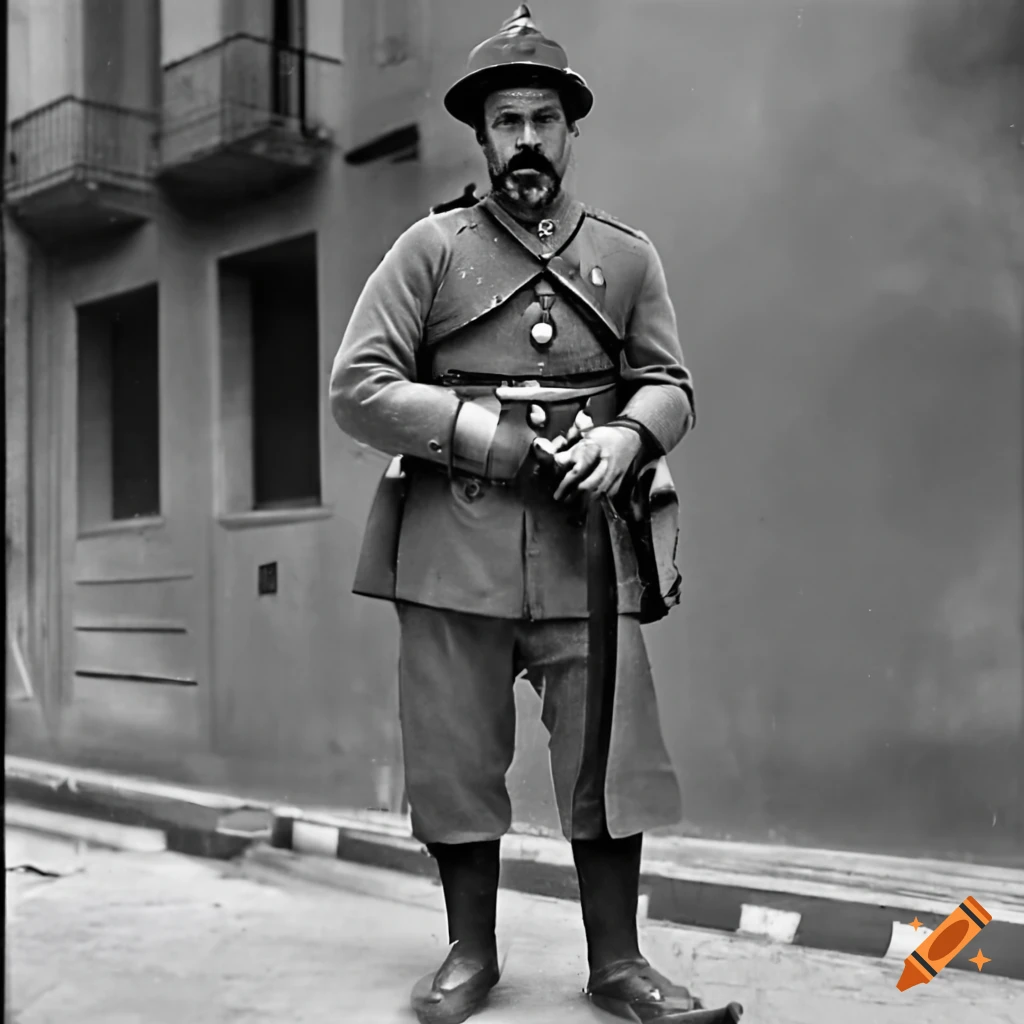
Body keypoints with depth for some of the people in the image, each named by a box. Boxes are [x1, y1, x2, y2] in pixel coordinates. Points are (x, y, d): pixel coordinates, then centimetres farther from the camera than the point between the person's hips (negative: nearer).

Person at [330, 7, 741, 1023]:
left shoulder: (628, 256, 11)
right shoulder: (430, 247, 4)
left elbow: (670, 385, 14)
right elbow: (356, 387, -2)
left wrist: (626, 437, -9)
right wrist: (484, 433, -12)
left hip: (587, 538, 2)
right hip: (454, 542, -1)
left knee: (609, 752, 2)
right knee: (456, 755, 5)